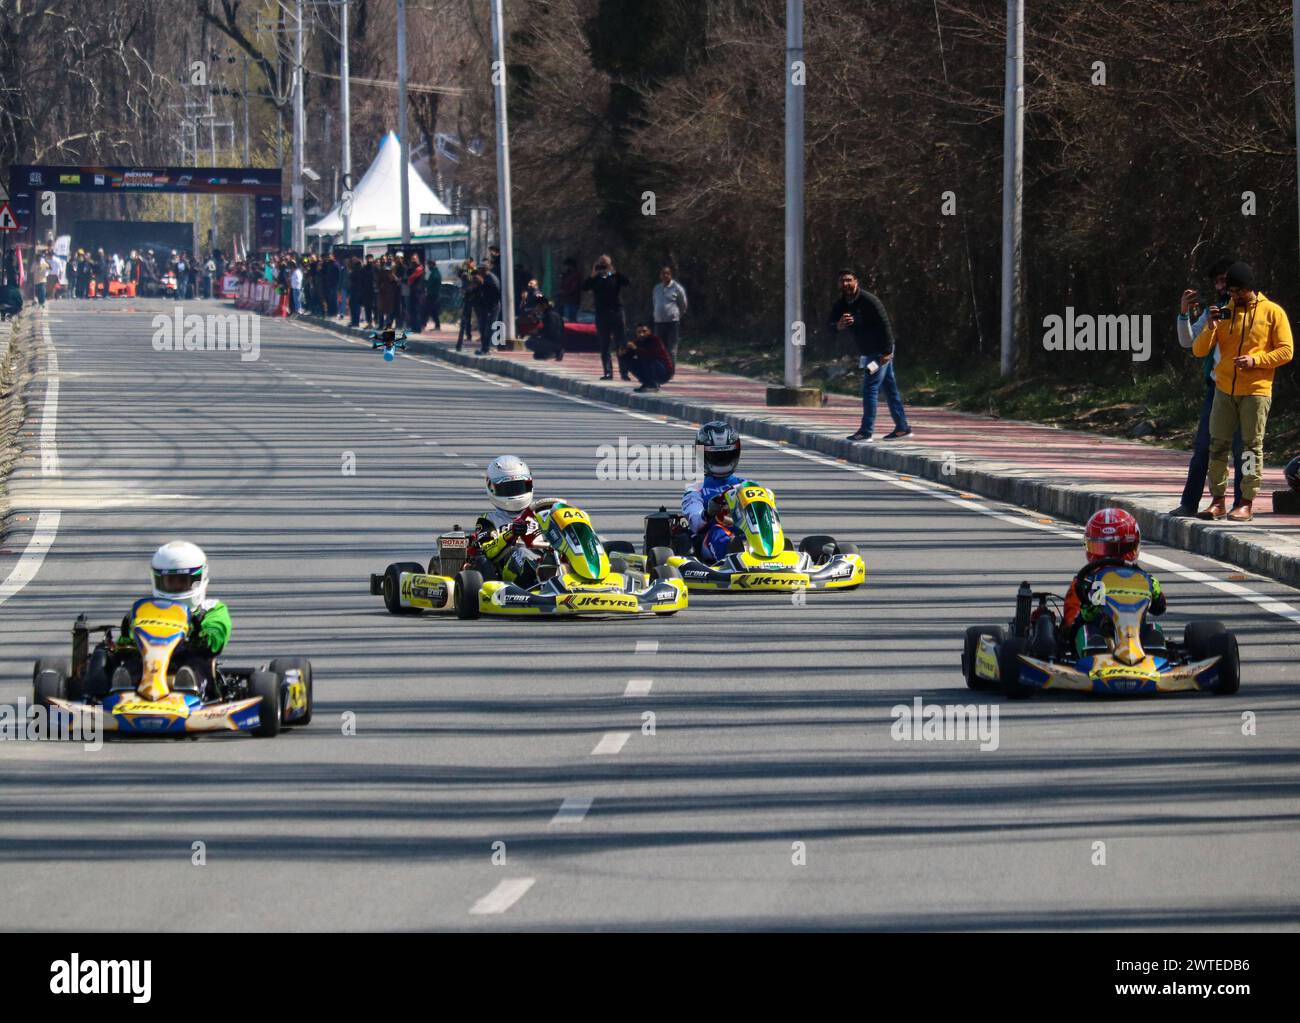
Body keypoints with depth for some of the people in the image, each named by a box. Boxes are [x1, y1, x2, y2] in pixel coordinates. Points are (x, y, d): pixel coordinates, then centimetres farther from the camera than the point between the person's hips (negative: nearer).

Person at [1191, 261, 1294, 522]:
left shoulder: (1272, 312, 0)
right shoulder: (1224, 313, 10)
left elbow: (1286, 351, -3)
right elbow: (1199, 351, 8)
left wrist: (1255, 360, -16)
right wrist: (1210, 328, -10)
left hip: (1256, 391, -4)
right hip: (1224, 390, 4)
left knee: (1252, 447, -2)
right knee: (1218, 445, 2)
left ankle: (1247, 504, 1)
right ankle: (1218, 502, 8)